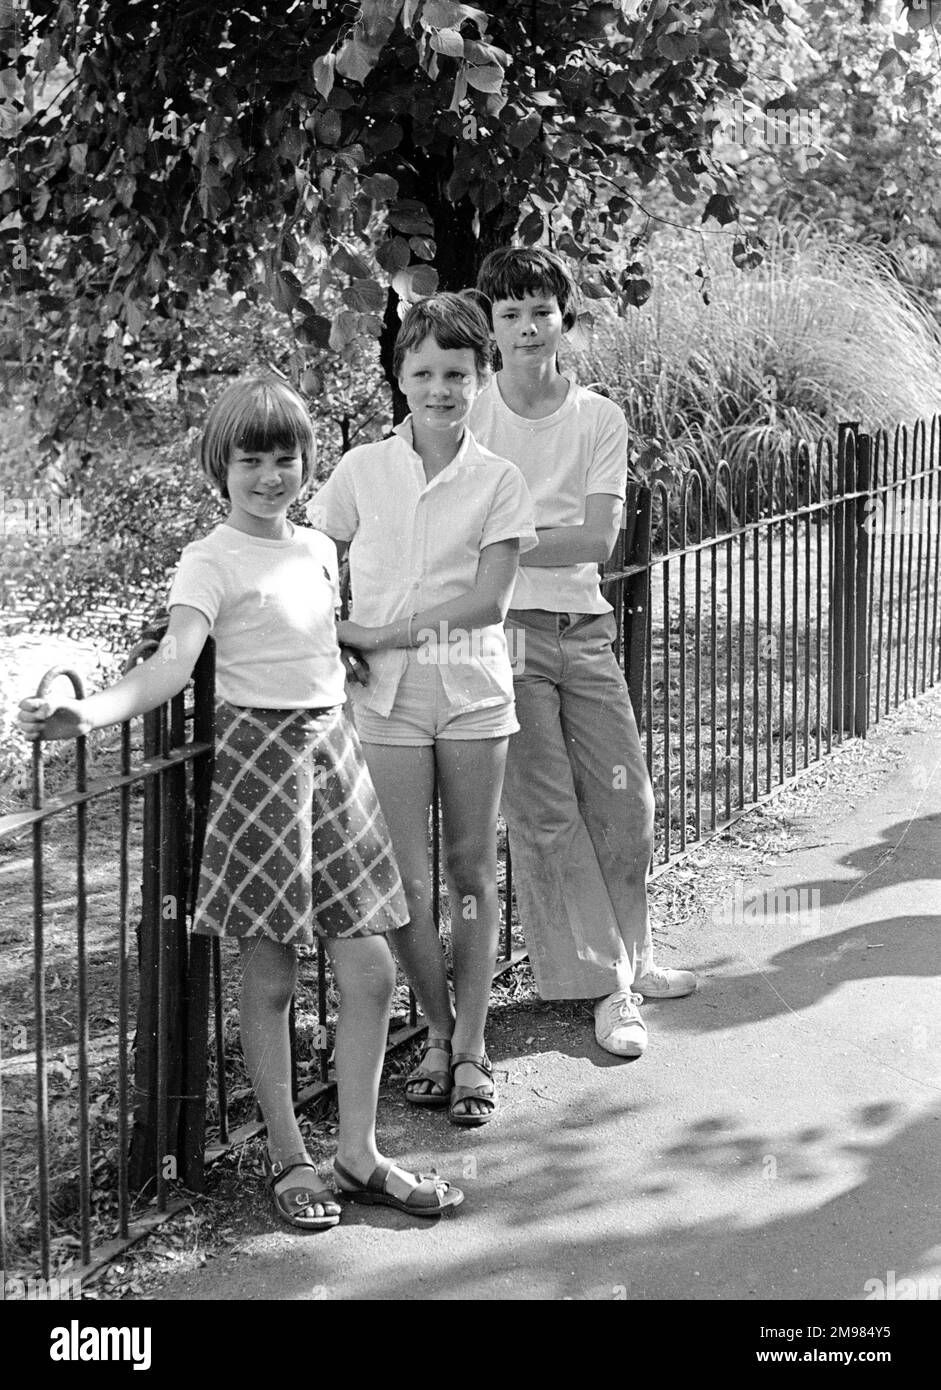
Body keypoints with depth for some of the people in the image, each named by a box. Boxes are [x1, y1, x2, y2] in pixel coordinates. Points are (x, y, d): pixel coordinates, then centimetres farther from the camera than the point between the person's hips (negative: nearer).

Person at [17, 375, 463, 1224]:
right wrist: (88, 713, -39)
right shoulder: (212, 562, -10)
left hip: (334, 748, 6)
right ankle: (287, 1158, 16)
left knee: (371, 969, 5)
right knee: (270, 977, 0)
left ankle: (359, 1154, 18)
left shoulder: (318, 549, 11)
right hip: (260, 754, -6)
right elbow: (173, 663, -25)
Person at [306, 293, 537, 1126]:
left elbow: (487, 600, -8)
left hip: (473, 689, 0)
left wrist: (381, 634, -13)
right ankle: (439, 1034, 19)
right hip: (388, 693, 0)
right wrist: (330, 632, -6)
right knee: (407, 879, 1)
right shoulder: (362, 470, 2)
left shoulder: (498, 481, -1)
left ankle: (470, 1050, 14)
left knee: (473, 872, 6)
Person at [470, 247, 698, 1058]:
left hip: (584, 630, 3)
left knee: (624, 801, 7)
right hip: (503, 629, -3)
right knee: (545, 813, -2)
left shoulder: (601, 419, 2)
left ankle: (625, 957, 28)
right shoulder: (468, 420, -2)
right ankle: (603, 983, 8)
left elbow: (597, 540, -9)